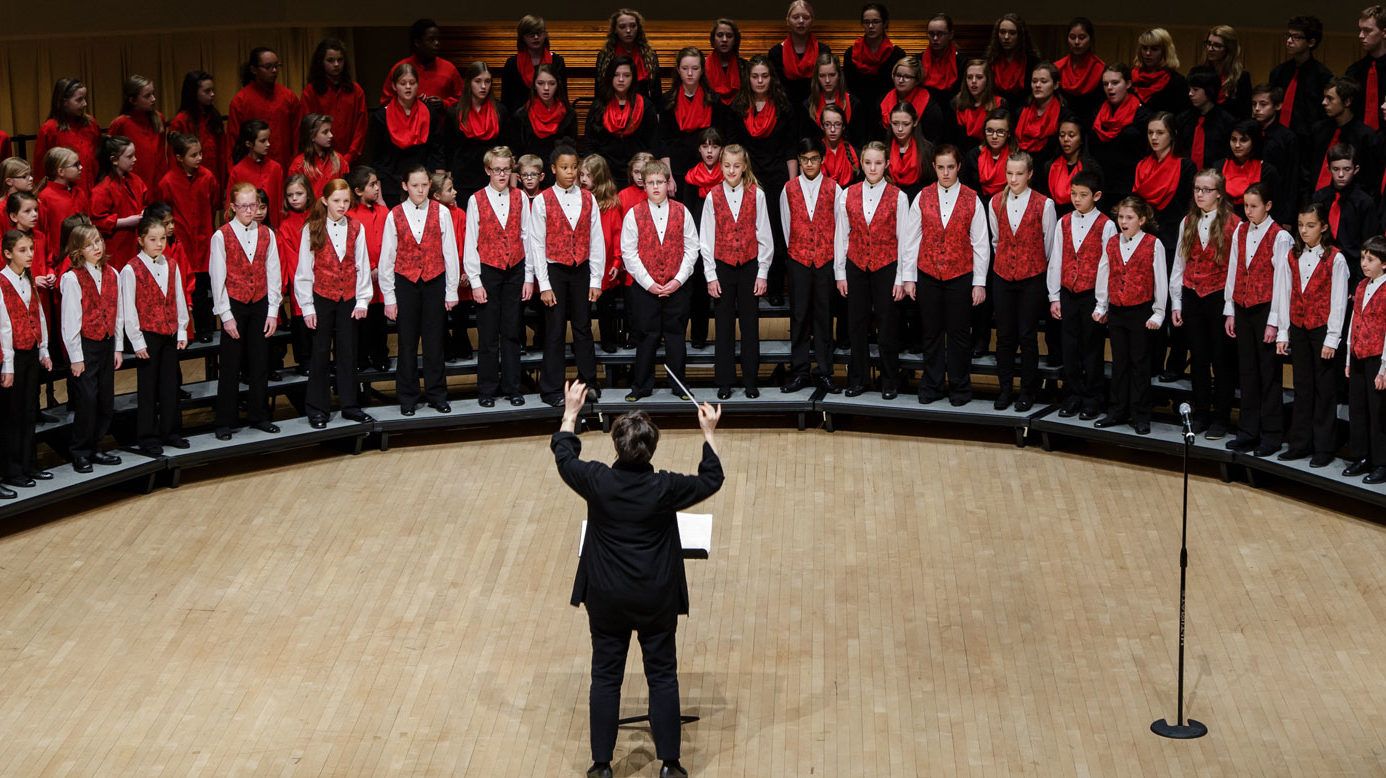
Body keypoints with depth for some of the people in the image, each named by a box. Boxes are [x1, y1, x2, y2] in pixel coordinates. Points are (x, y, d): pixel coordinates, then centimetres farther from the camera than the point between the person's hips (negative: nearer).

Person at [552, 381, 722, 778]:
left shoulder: (596, 482, -14)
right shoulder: (665, 488, -16)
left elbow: (564, 456, 7)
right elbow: (711, 480, 2)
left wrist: (571, 411, 19)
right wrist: (709, 432, 11)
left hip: (607, 596, 1)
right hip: (656, 597, -1)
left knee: (605, 675, 10)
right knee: (662, 675, 9)